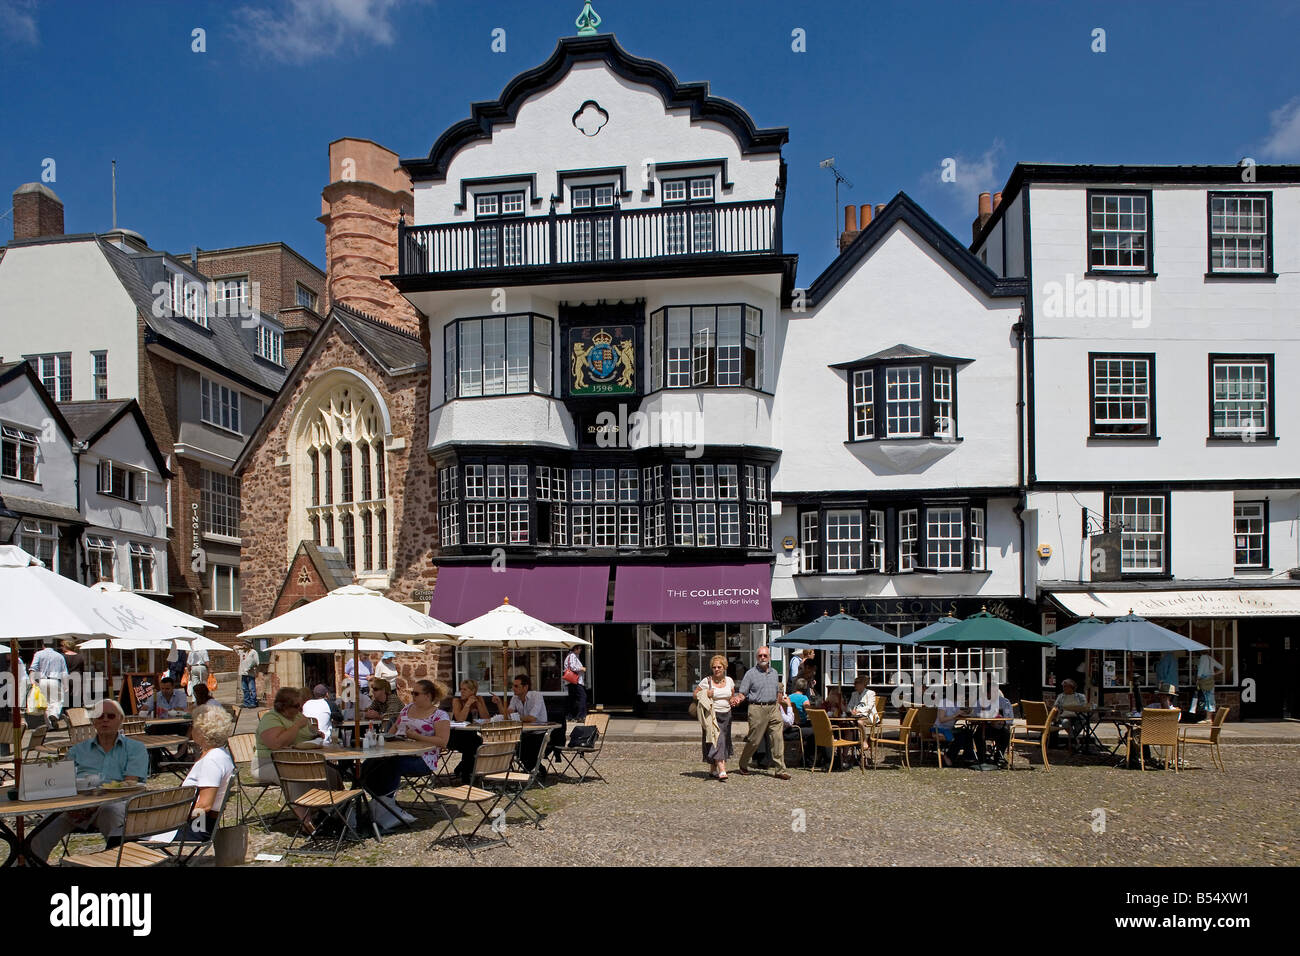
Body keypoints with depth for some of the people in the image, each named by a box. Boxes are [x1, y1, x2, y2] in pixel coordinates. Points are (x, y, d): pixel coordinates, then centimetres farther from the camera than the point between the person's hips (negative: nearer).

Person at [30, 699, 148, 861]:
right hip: (77, 804, 3)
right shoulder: (78, 749, 27)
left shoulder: (135, 749, 17)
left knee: (112, 812, -41)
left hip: (115, 802, -3)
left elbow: (129, 784, 2)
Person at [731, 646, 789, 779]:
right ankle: (743, 766, 18)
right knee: (754, 740, -1)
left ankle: (780, 770, 1)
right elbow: (742, 693, -2)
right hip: (757, 709, -4)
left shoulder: (774, 673, 15)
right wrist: (737, 699, -21)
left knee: (778, 739, -2)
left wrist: (778, 706, 16)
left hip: (773, 709, 4)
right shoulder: (751, 673, 0)